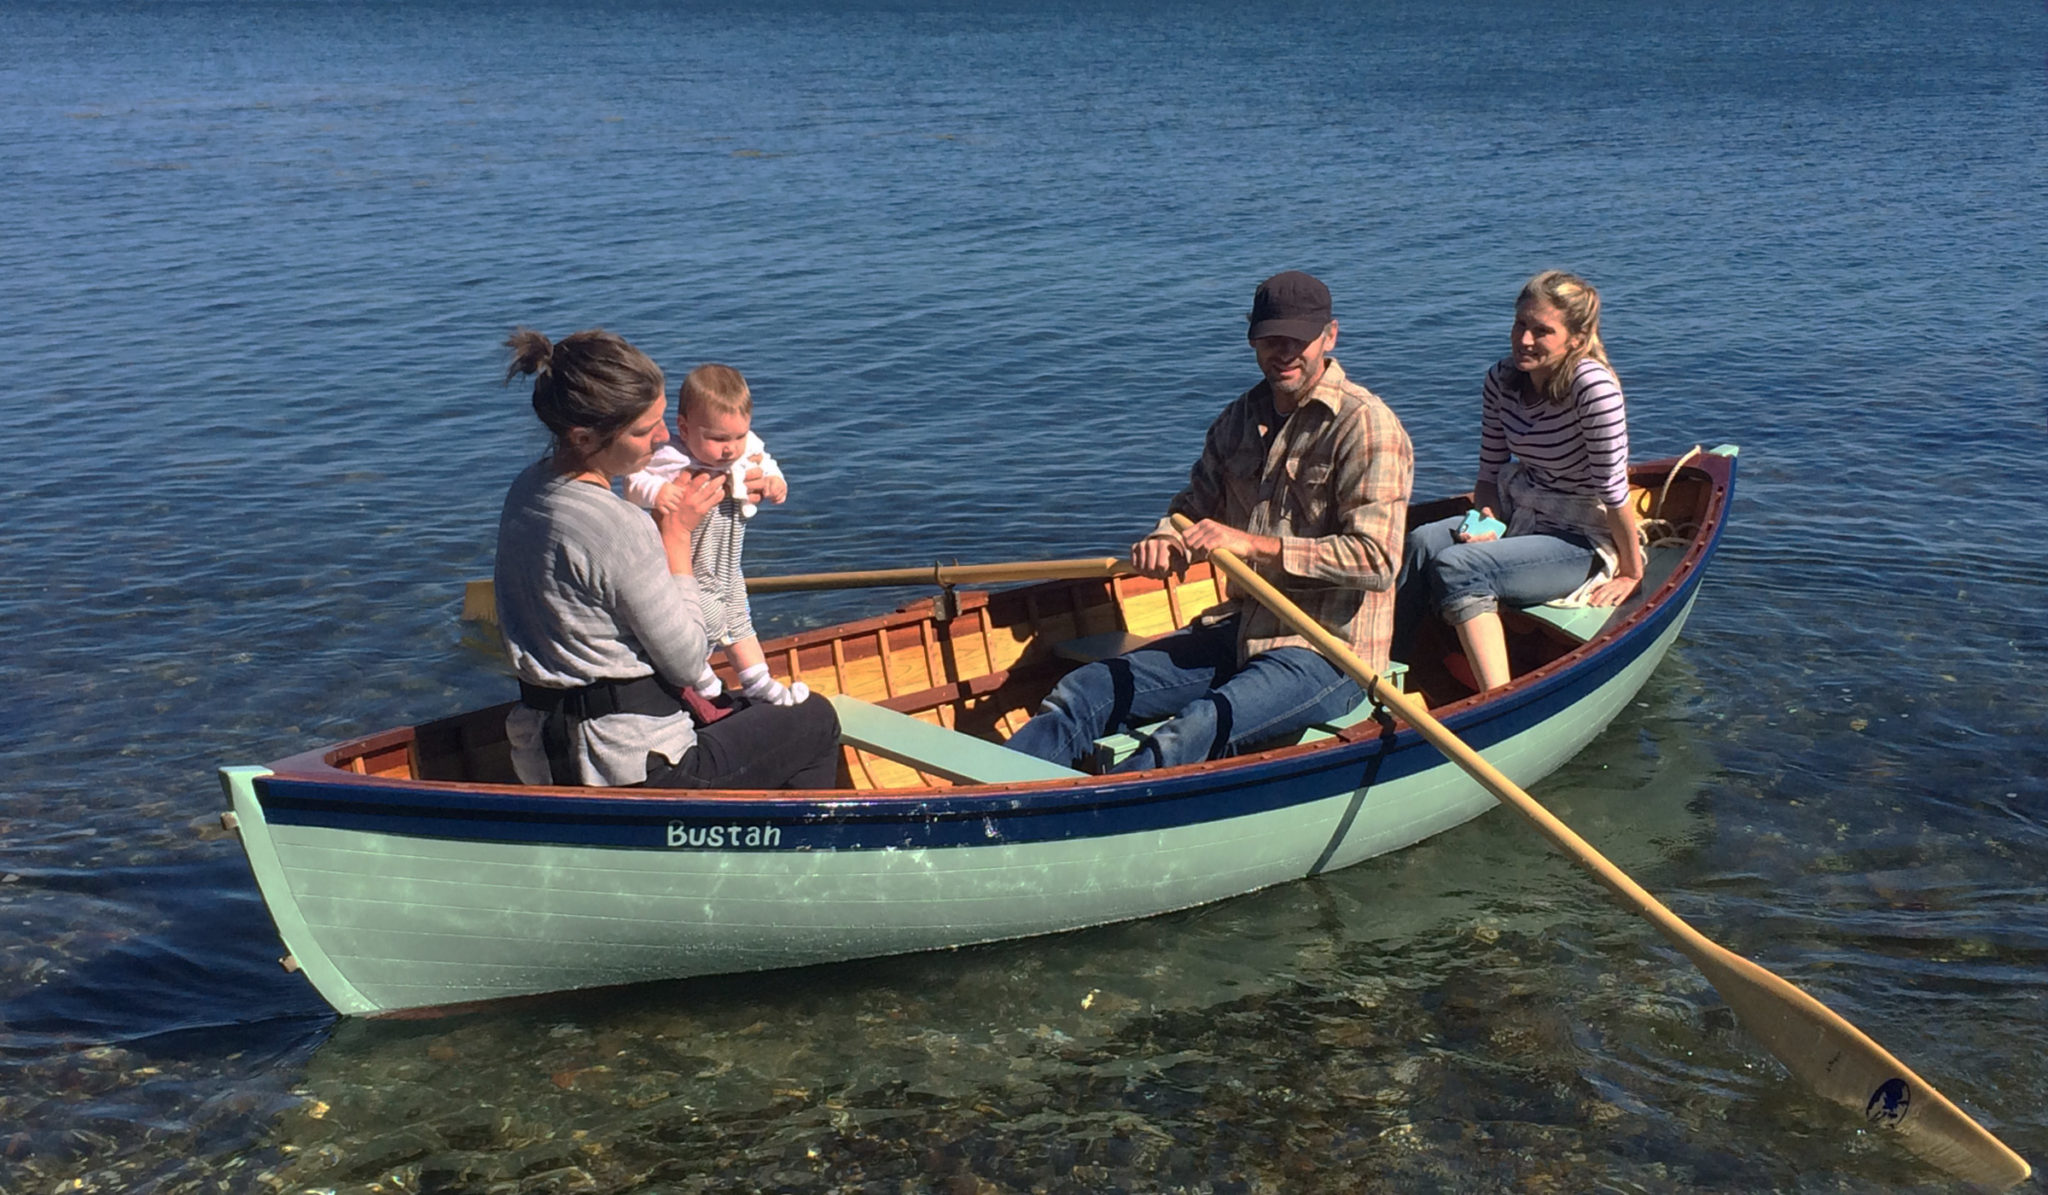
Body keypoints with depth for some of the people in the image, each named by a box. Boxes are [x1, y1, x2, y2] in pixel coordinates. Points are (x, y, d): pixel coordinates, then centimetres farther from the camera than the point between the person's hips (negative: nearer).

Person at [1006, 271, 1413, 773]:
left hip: (1329, 654, -7)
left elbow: (1376, 559, -20)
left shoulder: (1365, 425, -11)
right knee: (1081, 694, -9)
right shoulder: (1242, 418, 12)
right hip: (1241, 632, 7)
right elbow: (1197, 503, 21)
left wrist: (1256, 545, -24)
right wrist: (1165, 540, -5)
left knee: (1181, 743, -31)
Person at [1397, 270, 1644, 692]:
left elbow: (1614, 490, -16)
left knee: (1457, 566, -31)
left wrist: (1631, 573, -10)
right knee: (1421, 543, -23)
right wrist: (1486, 523, -11)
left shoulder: (1593, 384, -21)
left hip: (1583, 542, -6)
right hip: (1516, 517, 7)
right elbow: (1490, 475, 7)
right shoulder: (1502, 380, 0)